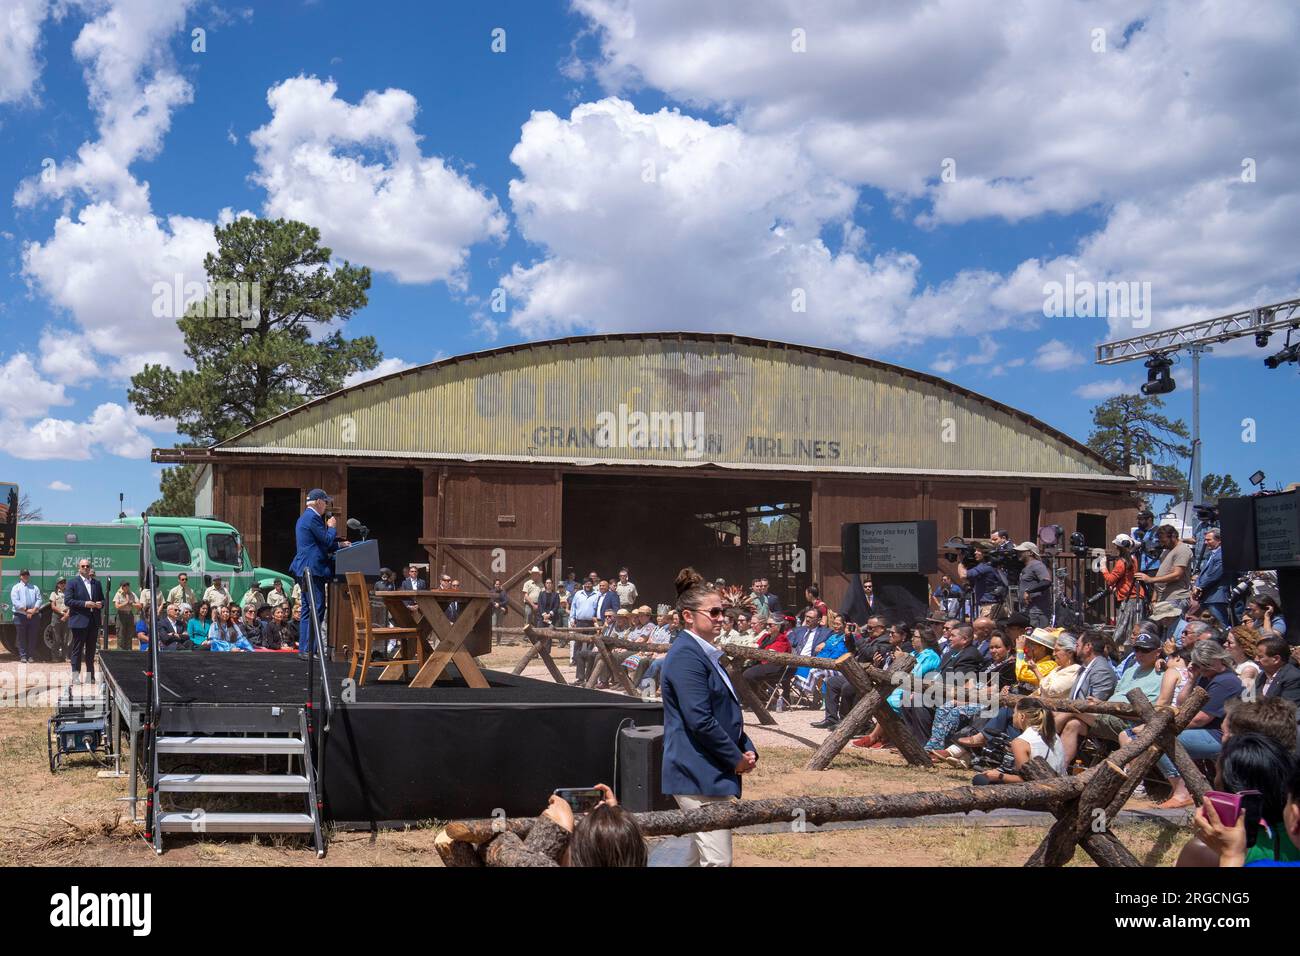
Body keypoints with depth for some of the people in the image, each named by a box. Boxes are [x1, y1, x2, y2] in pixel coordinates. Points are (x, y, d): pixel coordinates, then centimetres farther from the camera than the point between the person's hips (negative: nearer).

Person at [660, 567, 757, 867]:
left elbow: (727, 712, 22)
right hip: (701, 775, -11)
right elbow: (700, 720, -22)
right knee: (717, 860, -10)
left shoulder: (704, 653, 16)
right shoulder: (686, 655, -15)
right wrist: (736, 758, -12)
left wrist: (746, 750, 7)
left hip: (706, 773, 11)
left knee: (700, 858, 16)